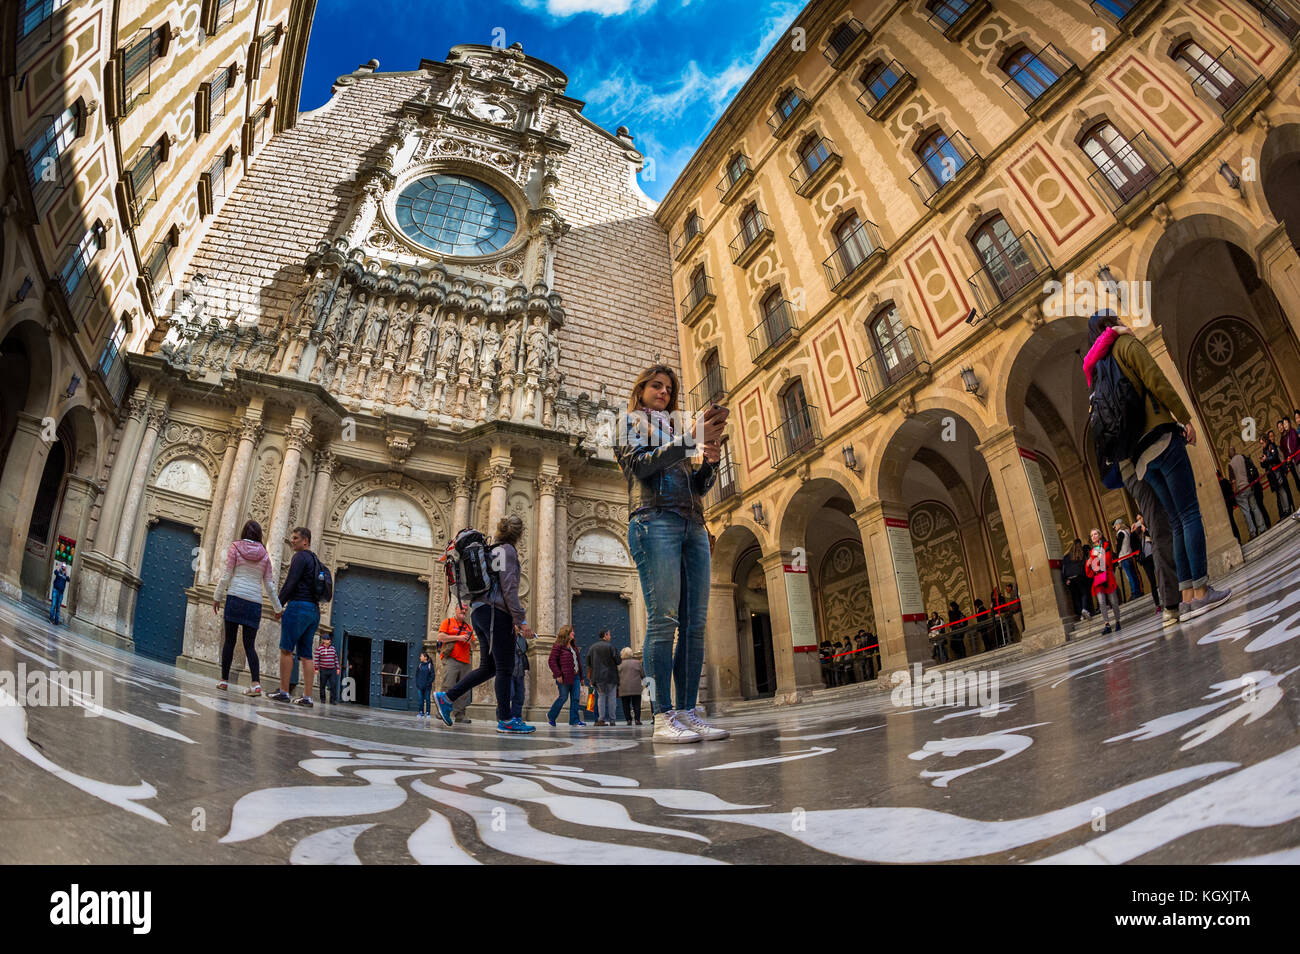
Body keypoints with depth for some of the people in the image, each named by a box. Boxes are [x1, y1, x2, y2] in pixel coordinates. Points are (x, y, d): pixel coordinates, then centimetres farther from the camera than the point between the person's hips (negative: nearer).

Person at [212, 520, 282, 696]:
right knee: (250, 645, 2)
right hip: (255, 602, 2)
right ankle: (256, 683, -11)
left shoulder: (236, 547, 5)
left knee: (229, 641, 5)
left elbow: (226, 576, -1)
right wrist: (278, 608, 16)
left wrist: (217, 597, 8)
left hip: (235, 597, -2)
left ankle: (224, 680, 8)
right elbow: (269, 585, 10)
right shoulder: (264, 555, 12)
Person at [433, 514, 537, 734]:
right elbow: (509, 587, -15)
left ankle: (446, 698, 12)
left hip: (479, 612, 9)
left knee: (488, 667, 13)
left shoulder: (490, 551, 23)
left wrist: (515, 618, 25)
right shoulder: (507, 550, -5)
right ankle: (505, 720, -4)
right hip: (496, 612, -9)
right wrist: (521, 620, -16)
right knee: (505, 668, -6)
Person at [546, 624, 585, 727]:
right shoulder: (558, 646, -7)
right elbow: (551, 661, -12)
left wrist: (581, 676, 19)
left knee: (575, 699, 2)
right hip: (564, 678, -7)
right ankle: (550, 716, 20)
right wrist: (558, 675, -17)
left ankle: (574, 720, 6)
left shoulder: (574, 646, 17)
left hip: (575, 677, 7)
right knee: (563, 697, 0)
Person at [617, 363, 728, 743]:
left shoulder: (675, 432, 30)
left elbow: (700, 486, 22)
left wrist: (711, 459, 1)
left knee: (695, 623, -3)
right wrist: (691, 438, -12)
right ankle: (663, 716, -15)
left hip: (694, 526, 6)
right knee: (664, 619, -15)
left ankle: (688, 711, -3)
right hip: (655, 520, -6)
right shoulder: (632, 421, 14)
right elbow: (640, 464, -5)